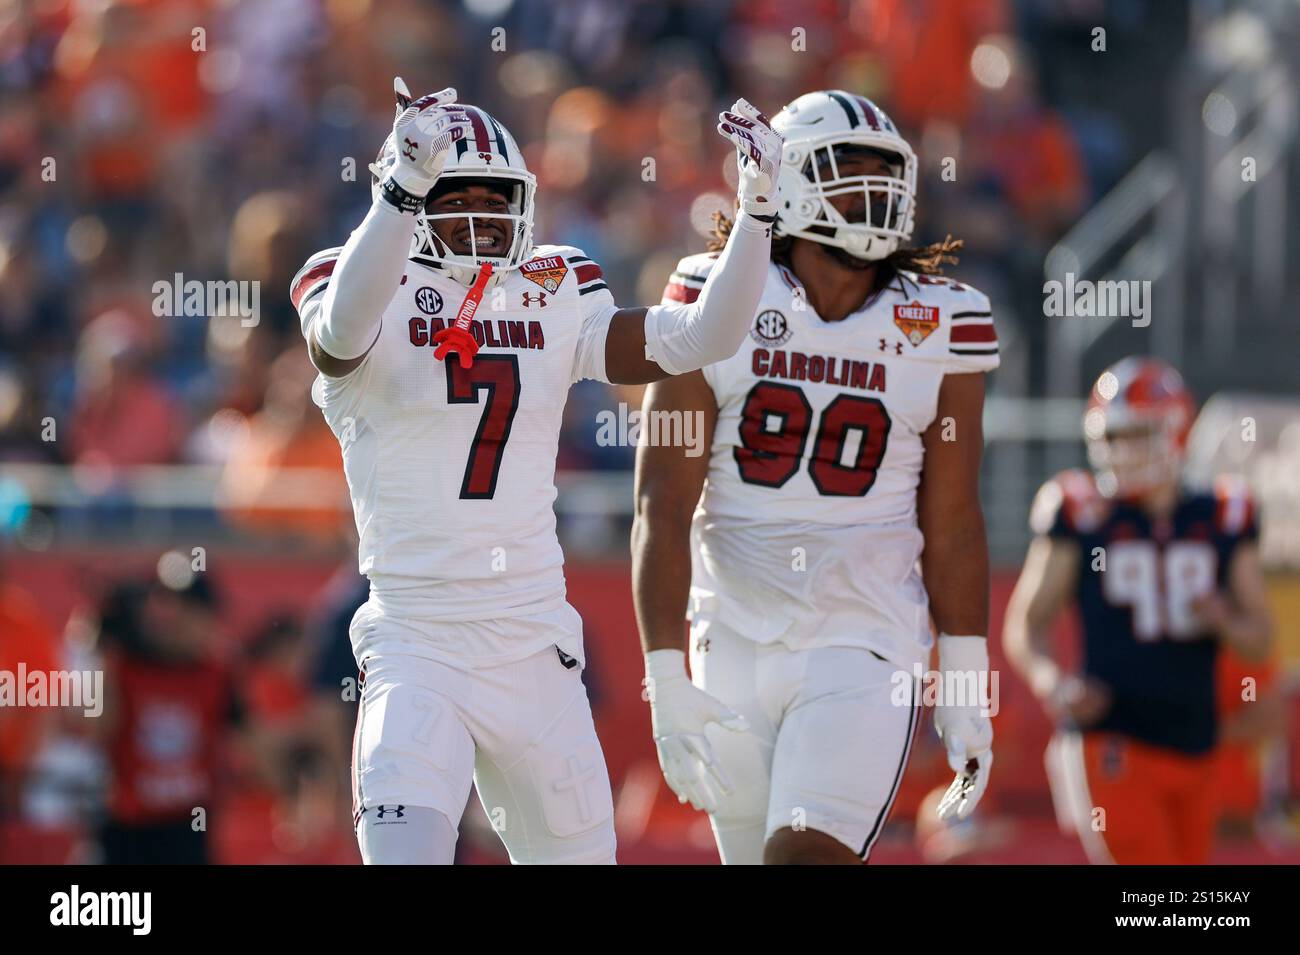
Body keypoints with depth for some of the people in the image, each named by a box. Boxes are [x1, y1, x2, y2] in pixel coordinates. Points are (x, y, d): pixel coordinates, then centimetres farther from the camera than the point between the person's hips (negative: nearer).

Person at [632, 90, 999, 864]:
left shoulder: (936, 332, 0)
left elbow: (951, 529, 6)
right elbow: (664, 510, -5)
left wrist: (966, 691, 6)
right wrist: (668, 681, -11)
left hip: (864, 655, -1)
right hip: (735, 652, 1)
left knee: (807, 856, -19)